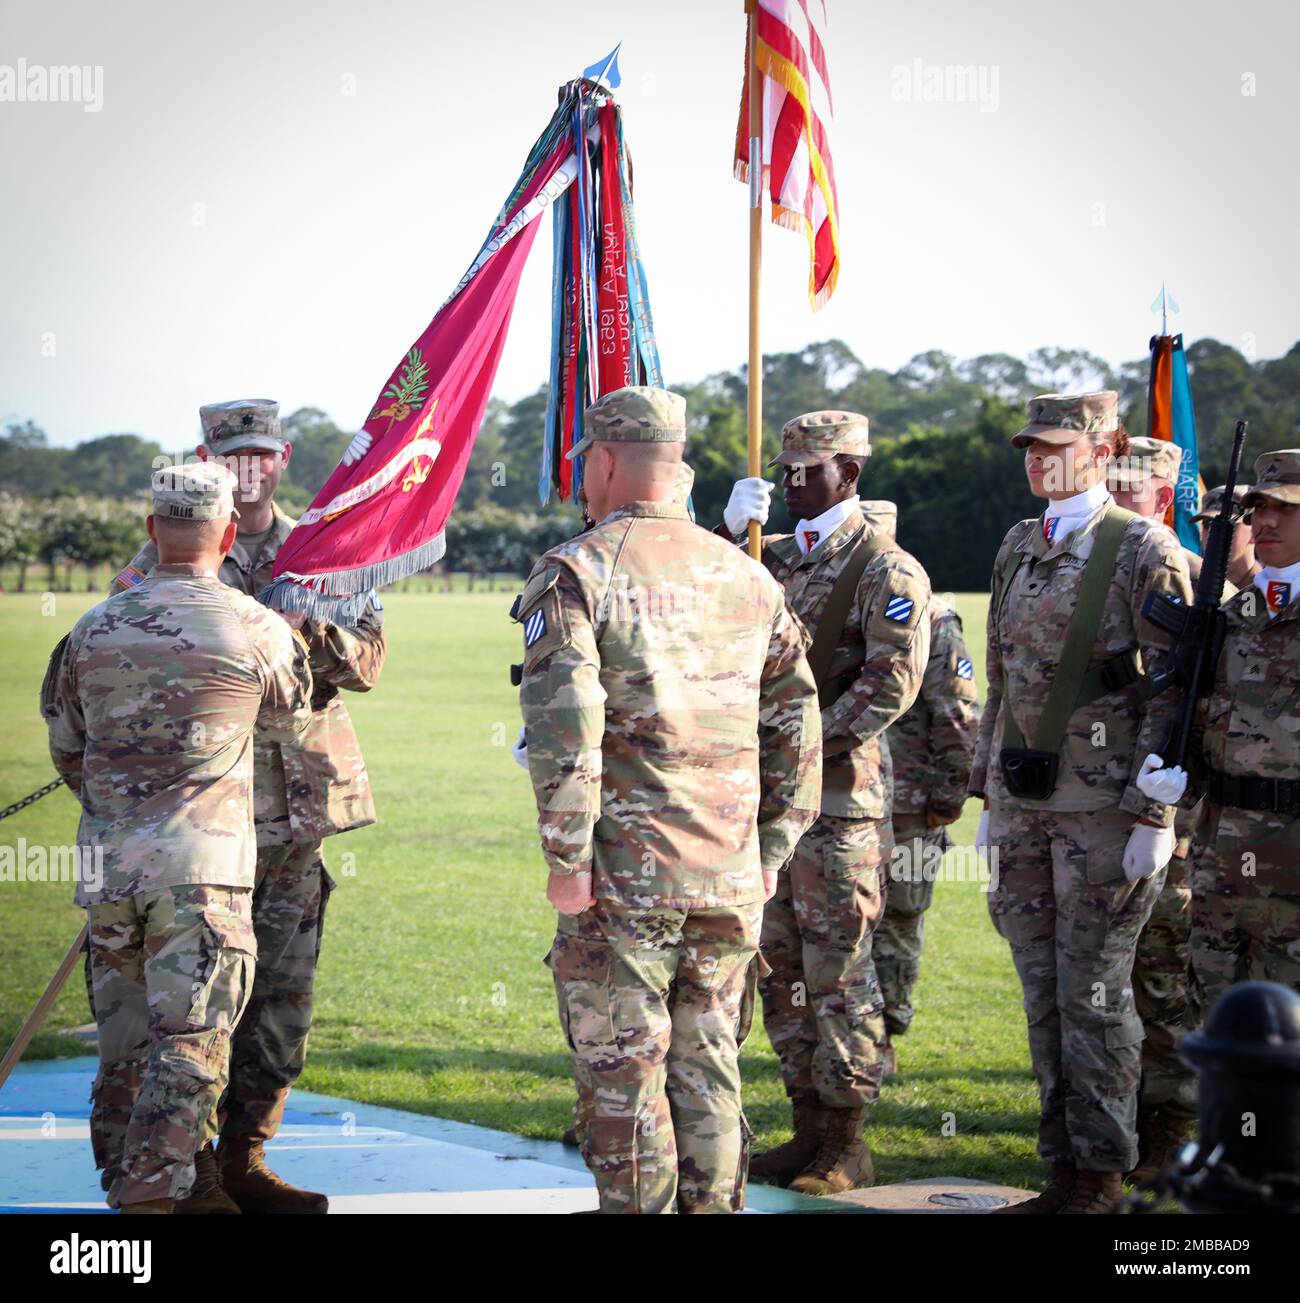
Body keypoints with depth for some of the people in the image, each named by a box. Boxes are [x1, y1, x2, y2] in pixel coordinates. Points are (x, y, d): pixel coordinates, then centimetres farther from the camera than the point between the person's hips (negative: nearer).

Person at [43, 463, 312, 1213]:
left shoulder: (93, 630, 7)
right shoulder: (258, 632, -4)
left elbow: (65, 748, 18)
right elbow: (291, 721, 16)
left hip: (109, 868, 5)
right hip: (203, 868, -4)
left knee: (124, 1047, 15)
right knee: (189, 1046, -5)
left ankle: (124, 1189, 22)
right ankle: (151, 1197, -12)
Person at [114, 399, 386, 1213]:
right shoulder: (166, 557, 3)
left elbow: (368, 660, 5)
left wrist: (310, 626, -14)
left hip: (302, 805, 5)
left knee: (284, 1000, 9)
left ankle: (245, 1160, 21)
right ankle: (187, 1174, 4)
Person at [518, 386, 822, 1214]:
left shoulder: (575, 572, -6)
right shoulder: (746, 576, 12)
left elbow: (564, 723, -17)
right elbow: (797, 718, 13)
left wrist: (566, 857, -12)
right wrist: (773, 847, 17)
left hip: (622, 875, -5)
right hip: (730, 880, 5)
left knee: (623, 1076, 2)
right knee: (709, 1070, 13)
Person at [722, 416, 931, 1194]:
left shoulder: (887, 570, -7)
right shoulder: (777, 558, 15)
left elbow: (893, 683, -15)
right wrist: (731, 534, -1)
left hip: (840, 797, -7)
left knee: (839, 975, -3)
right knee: (781, 970, 11)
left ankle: (848, 1144, 4)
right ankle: (809, 1125, 21)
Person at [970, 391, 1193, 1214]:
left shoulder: (1145, 551, -8)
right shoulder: (1018, 546, 13)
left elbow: (1175, 691, -11)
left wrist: (1154, 813, -16)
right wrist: (990, 794, 16)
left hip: (1104, 807, -7)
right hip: (1025, 801, 7)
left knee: (1094, 992, -2)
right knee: (1044, 990, 10)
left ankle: (1101, 1181, 8)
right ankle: (1065, 1167, 20)